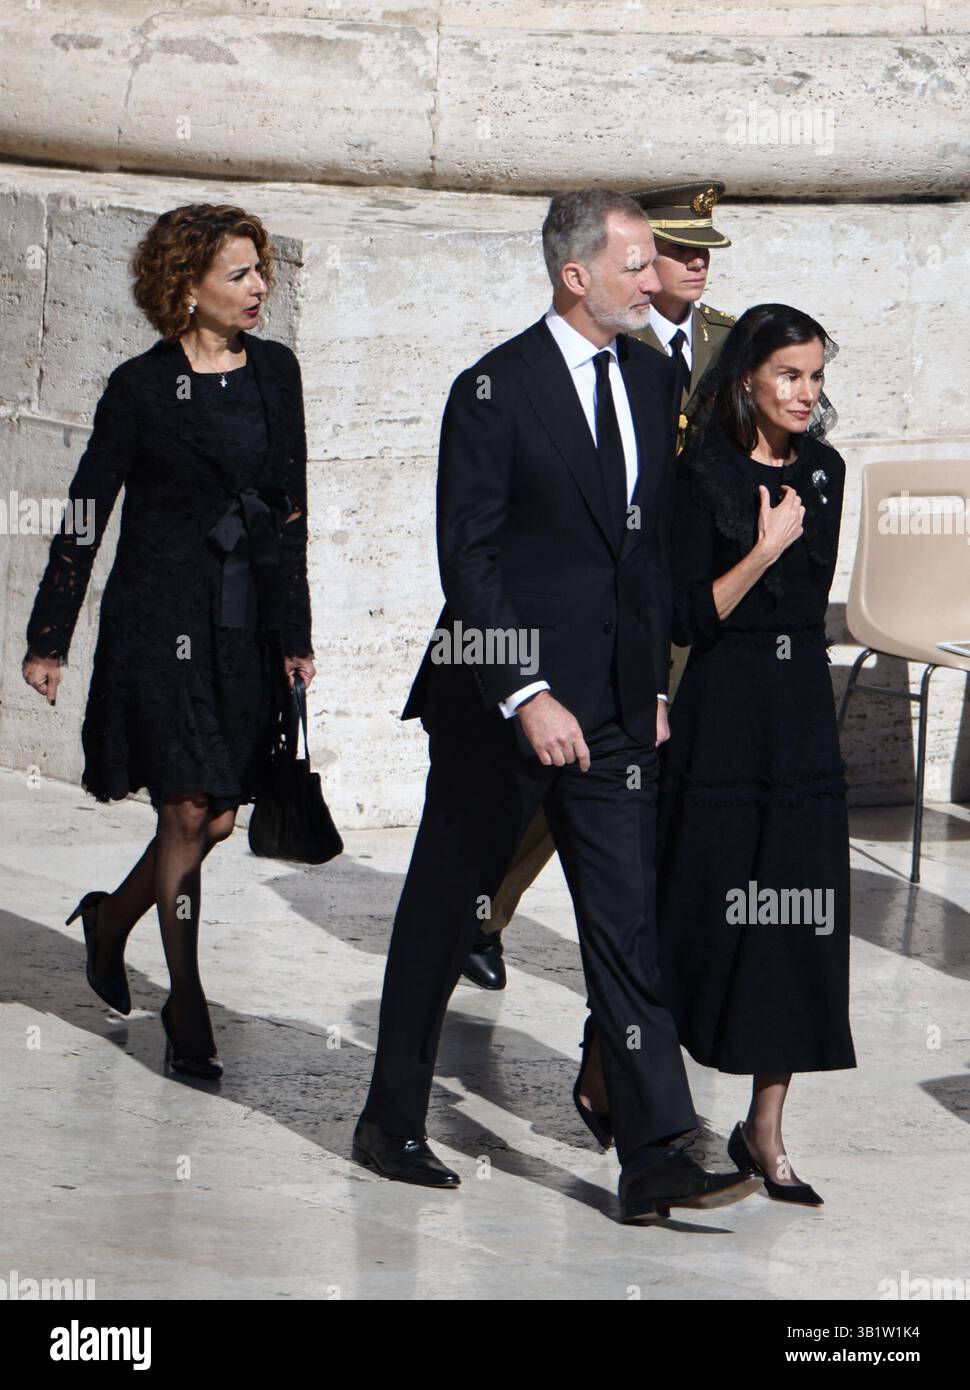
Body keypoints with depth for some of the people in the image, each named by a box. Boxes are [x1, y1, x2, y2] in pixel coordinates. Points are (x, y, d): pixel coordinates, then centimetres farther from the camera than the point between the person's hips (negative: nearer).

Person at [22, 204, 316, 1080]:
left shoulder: (274, 371, 9)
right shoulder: (142, 388, -5)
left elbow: (290, 507, 13)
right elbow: (85, 516, 0)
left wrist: (294, 634, 11)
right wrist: (49, 639, 0)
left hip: (247, 622, 5)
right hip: (162, 619, -5)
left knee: (219, 819, 5)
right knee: (187, 813, -7)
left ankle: (112, 919, 33)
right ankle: (187, 1011, 4)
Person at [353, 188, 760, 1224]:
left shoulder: (652, 379, 9)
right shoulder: (494, 391, -11)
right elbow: (466, 557, -14)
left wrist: (653, 686, 12)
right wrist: (527, 697, -20)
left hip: (612, 707, 5)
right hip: (496, 703, -5)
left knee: (628, 925, -3)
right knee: (441, 912, 9)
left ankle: (655, 1159, -7)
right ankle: (391, 1125, 23)